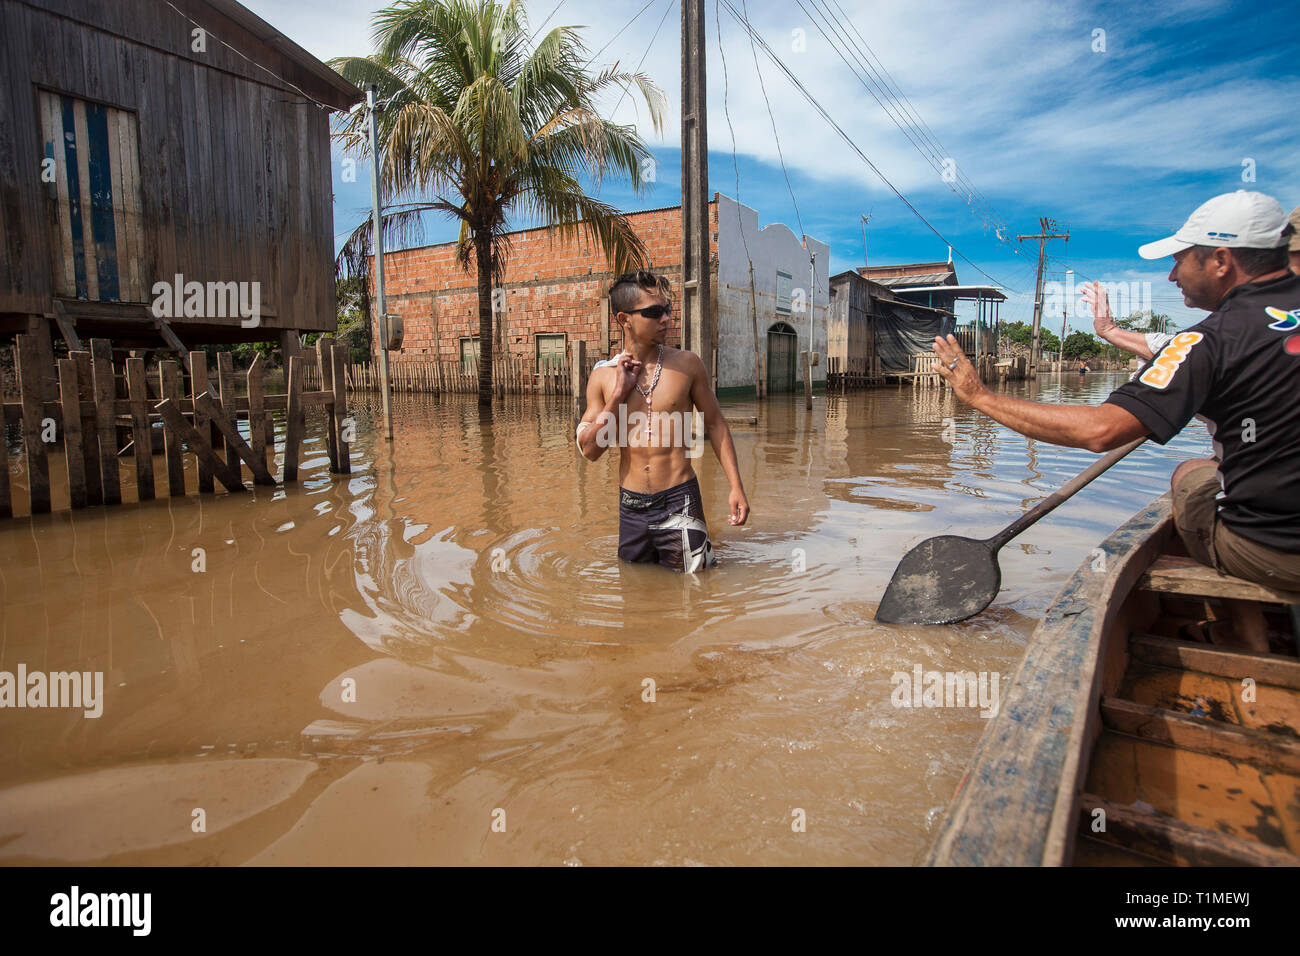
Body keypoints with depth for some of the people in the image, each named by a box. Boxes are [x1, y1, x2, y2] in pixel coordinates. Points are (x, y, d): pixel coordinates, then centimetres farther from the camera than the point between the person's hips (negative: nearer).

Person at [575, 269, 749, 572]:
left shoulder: (687, 364, -3)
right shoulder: (603, 375, 1)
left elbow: (715, 424, 6)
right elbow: (589, 450, -3)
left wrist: (736, 487, -1)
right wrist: (619, 392, -11)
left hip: (679, 502, -2)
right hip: (630, 507, 2)